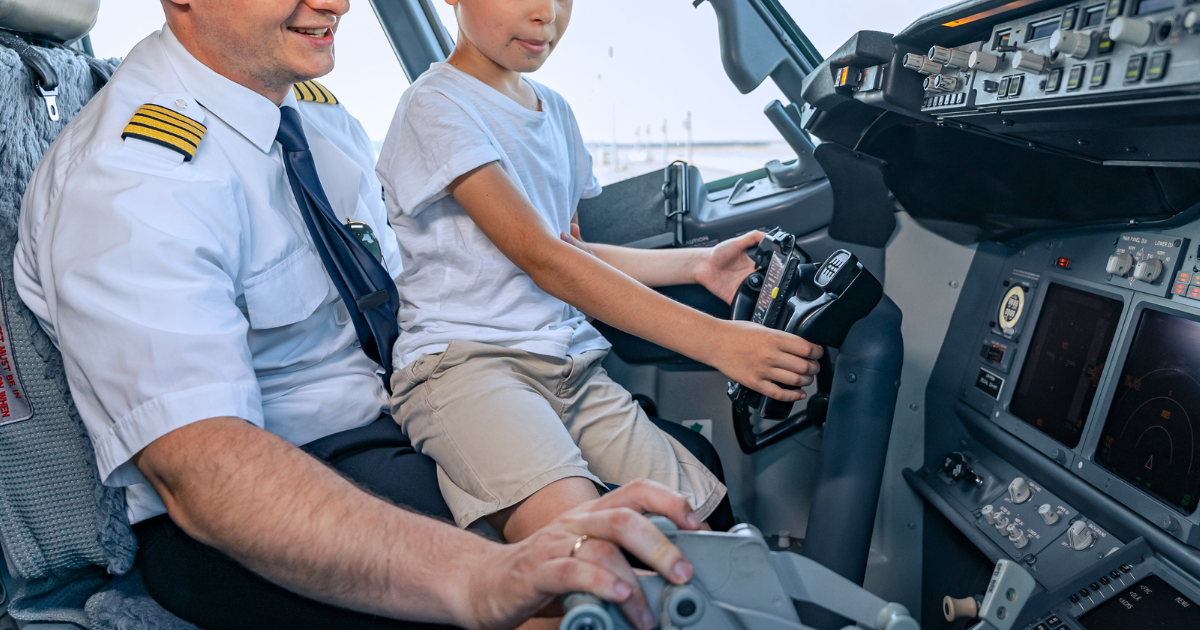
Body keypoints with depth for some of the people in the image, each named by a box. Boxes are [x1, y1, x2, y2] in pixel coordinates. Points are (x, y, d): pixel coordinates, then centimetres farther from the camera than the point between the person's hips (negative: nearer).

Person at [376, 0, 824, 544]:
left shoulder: (555, 111, 20)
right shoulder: (437, 107, -5)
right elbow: (541, 259, -16)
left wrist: (696, 263, 10)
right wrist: (714, 340, -21)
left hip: (572, 366, 7)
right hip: (463, 358, -7)